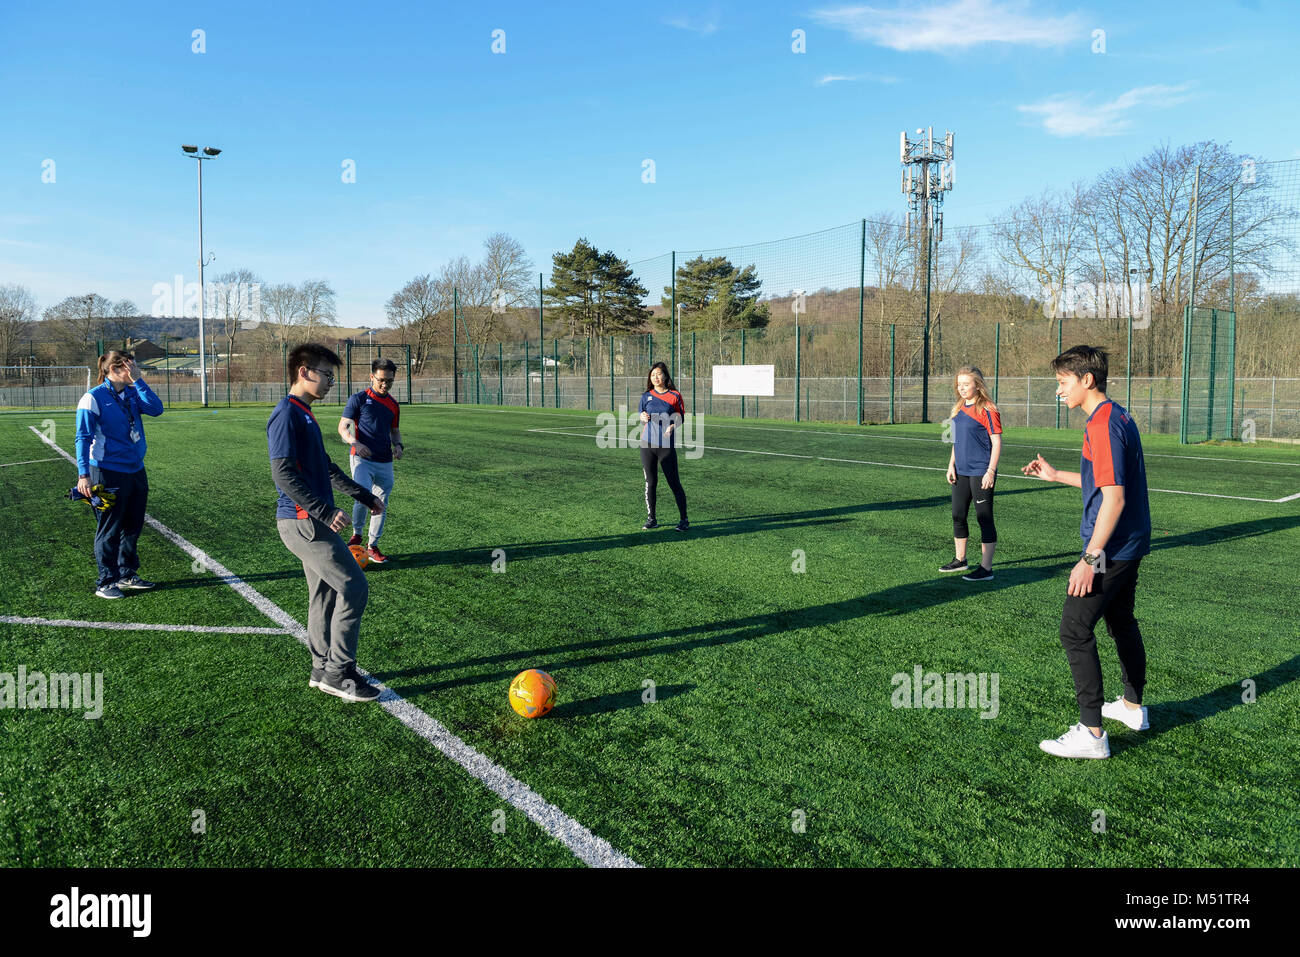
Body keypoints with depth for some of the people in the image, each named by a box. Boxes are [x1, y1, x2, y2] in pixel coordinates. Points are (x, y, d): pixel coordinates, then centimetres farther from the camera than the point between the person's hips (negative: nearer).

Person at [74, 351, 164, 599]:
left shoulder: (132, 394, 8)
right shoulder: (93, 398, -10)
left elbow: (156, 409, -8)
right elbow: (83, 438, -13)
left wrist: (138, 381, -10)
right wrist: (83, 475, -20)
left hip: (136, 471, 7)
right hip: (109, 474, -7)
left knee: (132, 527, 15)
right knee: (109, 531, 1)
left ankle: (127, 574, 29)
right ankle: (106, 583, 11)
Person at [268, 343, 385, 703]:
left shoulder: (304, 415, 17)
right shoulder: (287, 414, -14)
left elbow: (326, 468, 26)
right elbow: (283, 473, -22)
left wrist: (364, 496, 27)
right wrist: (325, 512, -26)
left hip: (311, 522, 10)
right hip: (302, 522, -10)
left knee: (325, 593, 15)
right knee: (354, 588, -9)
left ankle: (322, 670, 25)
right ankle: (337, 673, 0)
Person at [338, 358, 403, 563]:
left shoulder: (393, 404, 14)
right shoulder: (359, 399, -1)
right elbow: (343, 427, 0)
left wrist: (398, 445, 4)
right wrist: (355, 443, -18)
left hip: (385, 462, 5)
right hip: (362, 459, -5)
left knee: (381, 506, 7)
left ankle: (372, 546, 20)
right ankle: (356, 535, 4)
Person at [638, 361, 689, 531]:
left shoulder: (675, 396, 0)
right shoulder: (646, 396, 8)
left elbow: (681, 417, 7)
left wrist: (672, 426, -13)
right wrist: (642, 417, -5)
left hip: (667, 446, -2)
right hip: (647, 444, 3)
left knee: (674, 483, -1)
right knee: (650, 482, 5)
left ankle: (684, 520, 9)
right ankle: (651, 519, 15)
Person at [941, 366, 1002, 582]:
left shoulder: (987, 410, -12)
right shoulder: (958, 409, 11)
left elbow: (997, 443, -13)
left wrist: (991, 471, -17)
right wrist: (951, 465, 13)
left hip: (981, 473, -8)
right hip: (961, 473, 8)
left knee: (984, 518, -3)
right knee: (958, 515, 15)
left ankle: (986, 568, 3)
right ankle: (960, 560, 30)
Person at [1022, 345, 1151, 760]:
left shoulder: (1102, 425, -20)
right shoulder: (1119, 417, 12)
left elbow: (1114, 497, -25)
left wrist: (1090, 558, -24)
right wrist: (1056, 475, 24)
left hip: (1110, 549, -11)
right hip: (1131, 544, 11)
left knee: (1075, 630, -8)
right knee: (1122, 622, 23)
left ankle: (1091, 733, -4)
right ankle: (1133, 707, 39)